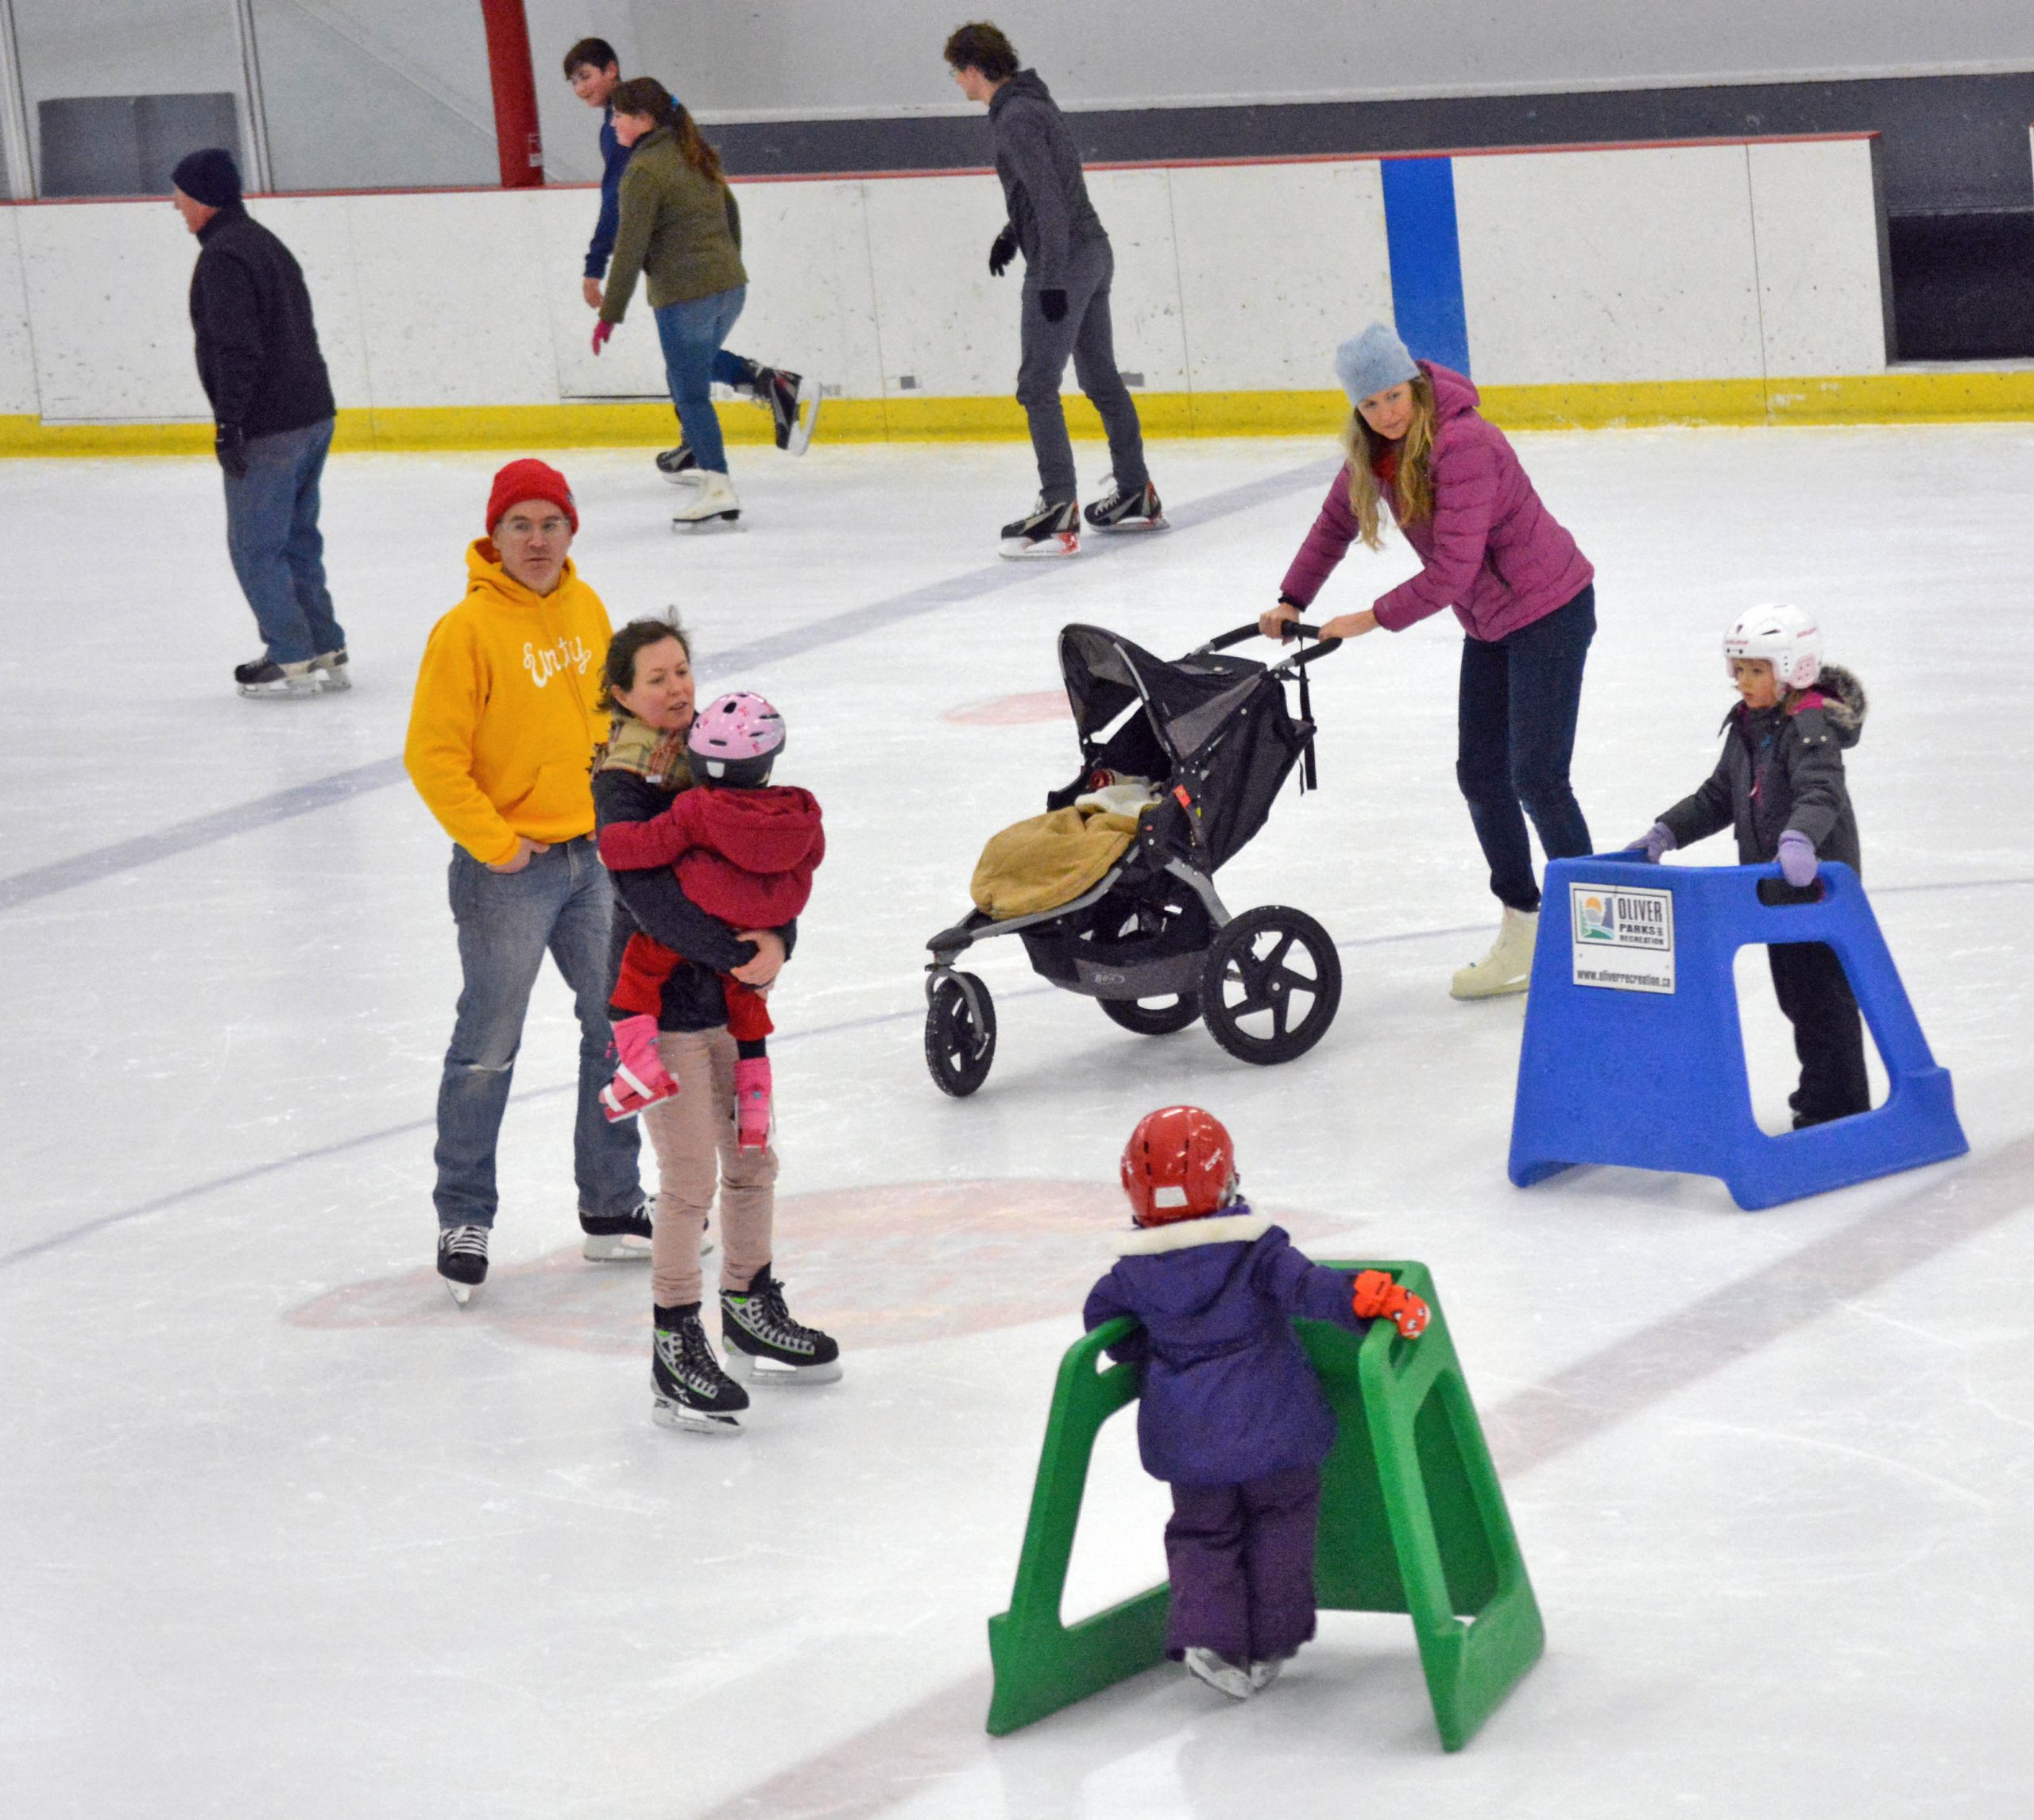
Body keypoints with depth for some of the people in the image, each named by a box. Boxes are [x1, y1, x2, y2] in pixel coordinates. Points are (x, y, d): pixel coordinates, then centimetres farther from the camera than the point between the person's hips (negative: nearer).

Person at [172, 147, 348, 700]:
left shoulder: (223, 257, -14)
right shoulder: (267, 244, 17)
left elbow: (237, 349, -22)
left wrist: (228, 426, -20)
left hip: (267, 428, -10)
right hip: (313, 415, 10)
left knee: (254, 546, -1)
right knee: (297, 540, 16)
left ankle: (294, 660, -1)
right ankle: (325, 653, 18)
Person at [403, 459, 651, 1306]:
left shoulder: (585, 609, 6)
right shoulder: (468, 630, -15)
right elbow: (432, 757, -16)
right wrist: (492, 842, -16)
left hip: (592, 854, 7)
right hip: (508, 871, -7)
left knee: (620, 1029, 12)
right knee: (488, 1049, 0)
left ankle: (612, 1208, 24)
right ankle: (464, 1220, 12)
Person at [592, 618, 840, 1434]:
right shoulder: (624, 784, -16)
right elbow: (652, 900, -26)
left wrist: (776, 939, -13)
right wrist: (740, 955, -24)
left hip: (730, 996, 7)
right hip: (661, 999, -7)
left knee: (753, 1159, 17)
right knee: (690, 1179, -6)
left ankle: (750, 1314, 35)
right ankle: (675, 1352, 3)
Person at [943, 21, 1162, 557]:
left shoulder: (1017, 119, -17)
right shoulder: (1032, 102, 13)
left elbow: (1049, 197, -23)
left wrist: (1052, 279, -24)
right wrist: (1012, 233, 31)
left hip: (1063, 259, -10)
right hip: (1092, 252, 10)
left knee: (1037, 385, -9)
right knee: (1100, 377, 17)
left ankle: (1059, 507, -14)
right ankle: (1136, 495, 24)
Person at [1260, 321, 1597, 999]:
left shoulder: (1462, 445, -27)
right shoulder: (1375, 450, -1)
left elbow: (1451, 570, -29)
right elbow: (1336, 521, 17)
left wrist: (1374, 619, -20)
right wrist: (1293, 600, 10)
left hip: (1549, 612, -9)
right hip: (1489, 624, 9)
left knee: (1536, 777, -9)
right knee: (1481, 774, 9)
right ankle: (1522, 934, 19)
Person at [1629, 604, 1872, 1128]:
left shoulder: (1812, 727, -18)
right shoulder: (1748, 728, 11)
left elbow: (1821, 792, -34)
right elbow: (1719, 798, 20)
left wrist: (1799, 838, -52)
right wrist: (1666, 833, 10)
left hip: (1818, 881, -9)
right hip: (1776, 887, 9)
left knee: (1822, 991, -3)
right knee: (1793, 991, 17)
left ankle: (1838, 1101, 4)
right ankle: (1820, 1088, 29)